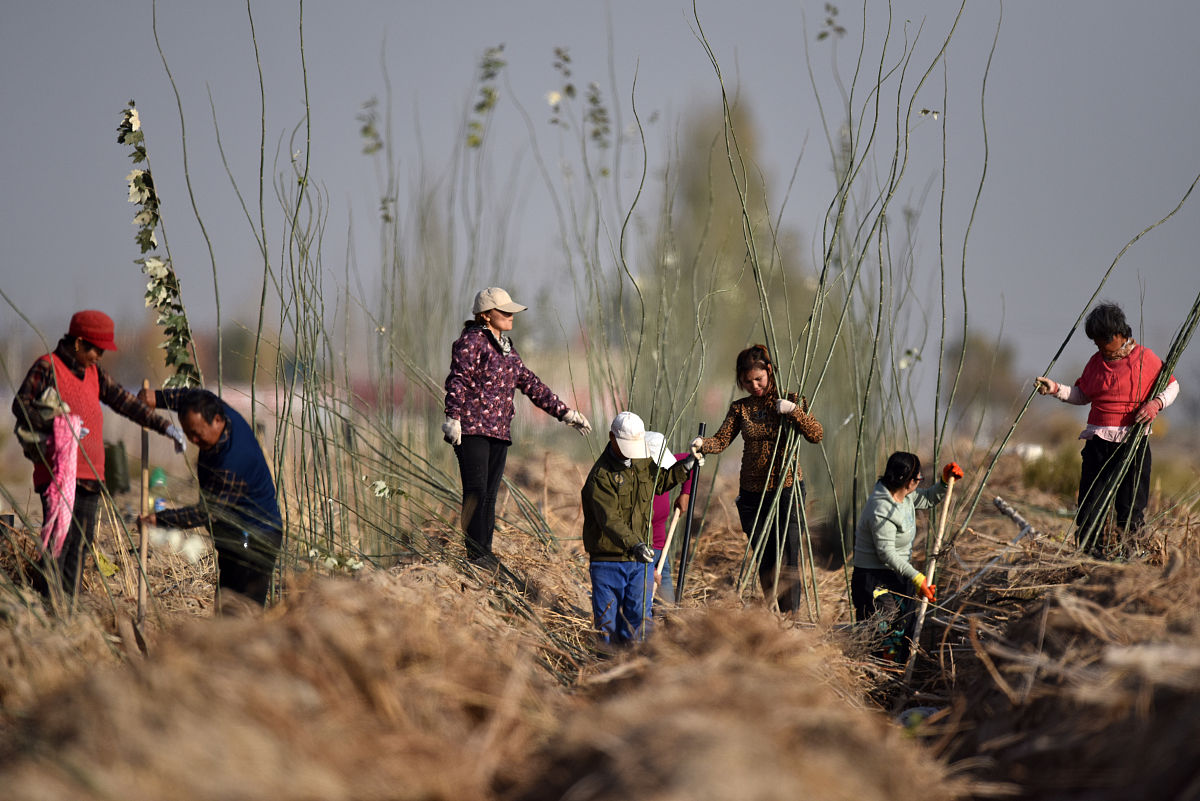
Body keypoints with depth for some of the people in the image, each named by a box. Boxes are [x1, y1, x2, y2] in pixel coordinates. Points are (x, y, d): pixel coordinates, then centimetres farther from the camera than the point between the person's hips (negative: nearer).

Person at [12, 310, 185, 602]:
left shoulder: (93, 372, 16)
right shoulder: (47, 367, -5)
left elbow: (124, 402, 16)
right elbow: (20, 405, -7)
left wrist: (165, 426, 10)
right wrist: (59, 424, -19)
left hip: (89, 473, 8)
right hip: (58, 471, -8)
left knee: (81, 544, 8)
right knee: (58, 540, -12)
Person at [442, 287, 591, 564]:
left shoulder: (506, 348, 20)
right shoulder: (471, 341, -5)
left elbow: (530, 383, 25)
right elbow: (459, 380, -17)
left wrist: (564, 412, 23)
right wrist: (452, 417, -31)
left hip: (499, 431, 8)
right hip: (471, 428, -8)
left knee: (490, 495, 7)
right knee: (476, 491, -12)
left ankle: (485, 553, 9)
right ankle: (475, 554, -13)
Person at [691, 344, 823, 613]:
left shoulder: (790, 400, 0)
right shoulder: (740, 408, 8)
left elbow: (816, 435, -9)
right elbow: (722, 440, -2)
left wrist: (794, 410, -23)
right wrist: (702, 444, -22)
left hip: (786, 489, -4)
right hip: (752, 492, 4)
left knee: (786, 560, -11)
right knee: (764, 560, 9)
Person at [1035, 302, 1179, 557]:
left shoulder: (1145, 358, 1)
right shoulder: (1096, 361, 13)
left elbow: (1172, 385, 8)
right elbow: (1081, 394, 21)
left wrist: (1156, 404, -10)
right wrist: (1056, 389, 5)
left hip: (1134, 442, -3)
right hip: (1099, 440, 4)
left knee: (1132, 507, -1)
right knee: (1090, 506, -2)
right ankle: (1094, 552, 6)